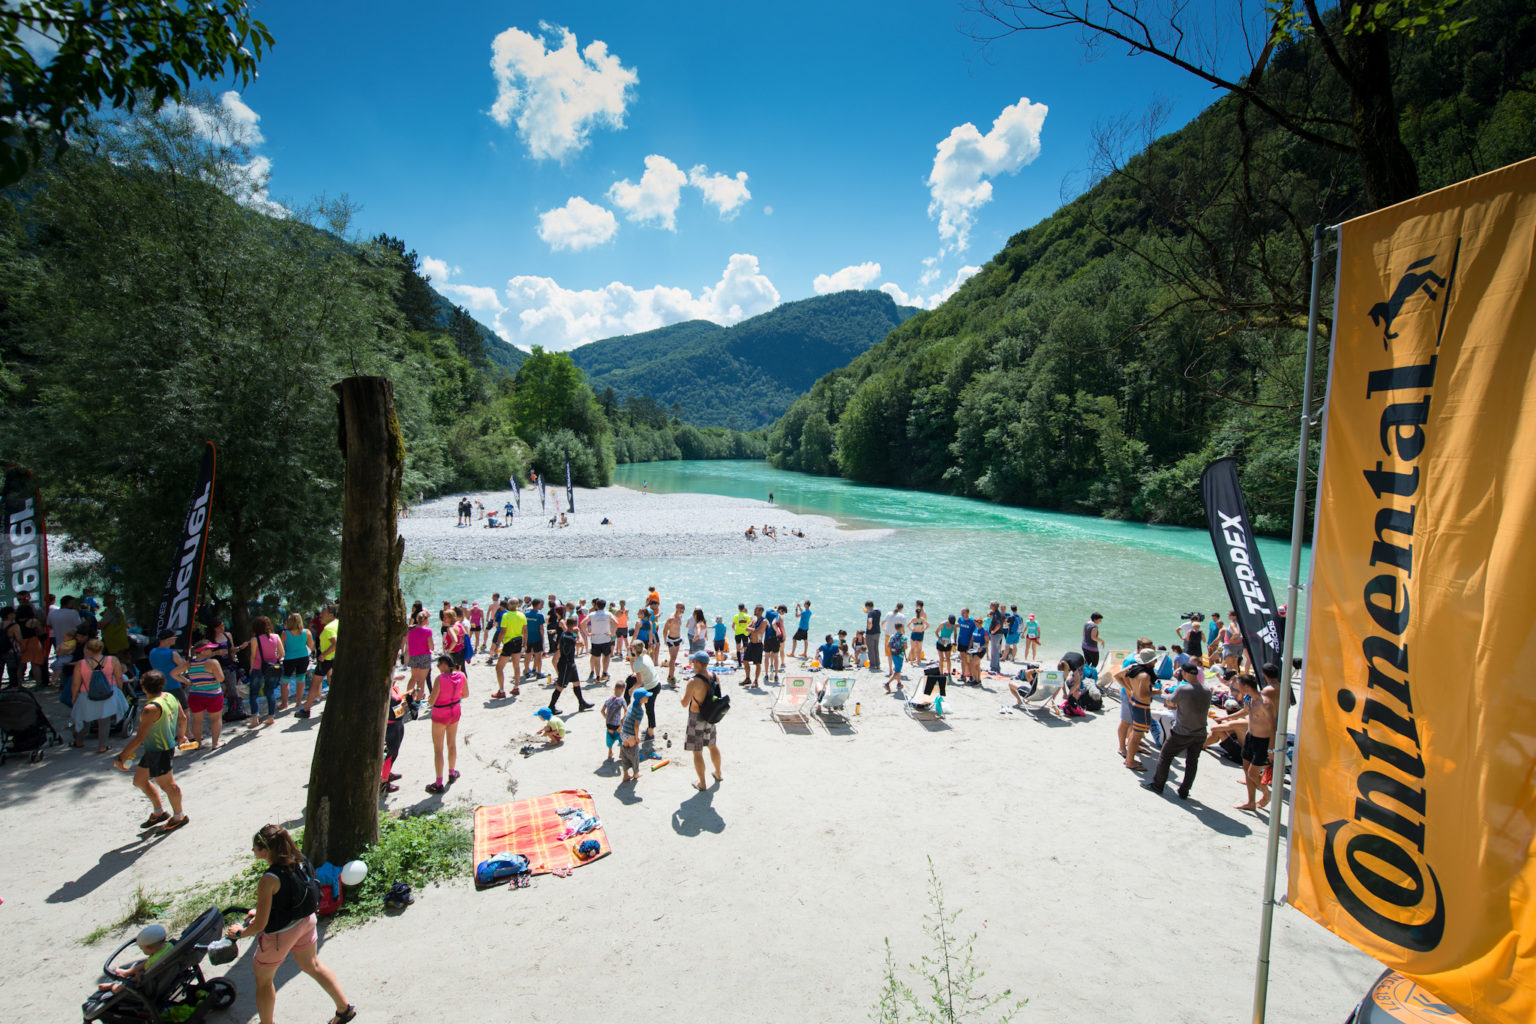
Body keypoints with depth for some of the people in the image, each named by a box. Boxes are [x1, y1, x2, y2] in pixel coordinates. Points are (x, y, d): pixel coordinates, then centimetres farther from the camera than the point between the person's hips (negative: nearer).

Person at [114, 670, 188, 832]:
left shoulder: (151, 708, -26)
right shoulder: (171, 698, 1)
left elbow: (139, 738, -25)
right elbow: (183, 719, 15)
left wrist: (122, 757, -16)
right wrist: (181, 735, 32)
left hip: (159, 753, -9)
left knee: (167, 784, 8)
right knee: (139, 780, 22)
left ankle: (179, 816, 26)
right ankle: (159, 813, 34)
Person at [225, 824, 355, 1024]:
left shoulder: (268, 880, -30)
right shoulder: (298, 860, -10)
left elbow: (260, 925, -21)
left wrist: (241, 932, -2)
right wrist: (261, 911, 16)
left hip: (280, 933, -7)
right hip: (306, 920, 7)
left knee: (263, 979, 21)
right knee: (311, 965, 26)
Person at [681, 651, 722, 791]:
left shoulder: (693, 682, -26)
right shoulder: (715, 677, -6)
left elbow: (684, 703, -20)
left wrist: (683, 694, -1)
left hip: (696, 719, -6)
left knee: (697, 752, 8)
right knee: (713, 746, 25)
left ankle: (702, 784, 18)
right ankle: (718, 774, 42)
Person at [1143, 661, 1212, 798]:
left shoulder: (1182, 689, -19)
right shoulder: (1207, 691, 0)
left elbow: (1170, 701, -4)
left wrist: (1165, 695, 18)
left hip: (1182, 733, -5)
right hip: (1200, 734, 5)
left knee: (1165, 756, 10)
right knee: (1192, 762, 15)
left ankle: (1157, 784, 20)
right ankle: (1184, 791, 22)